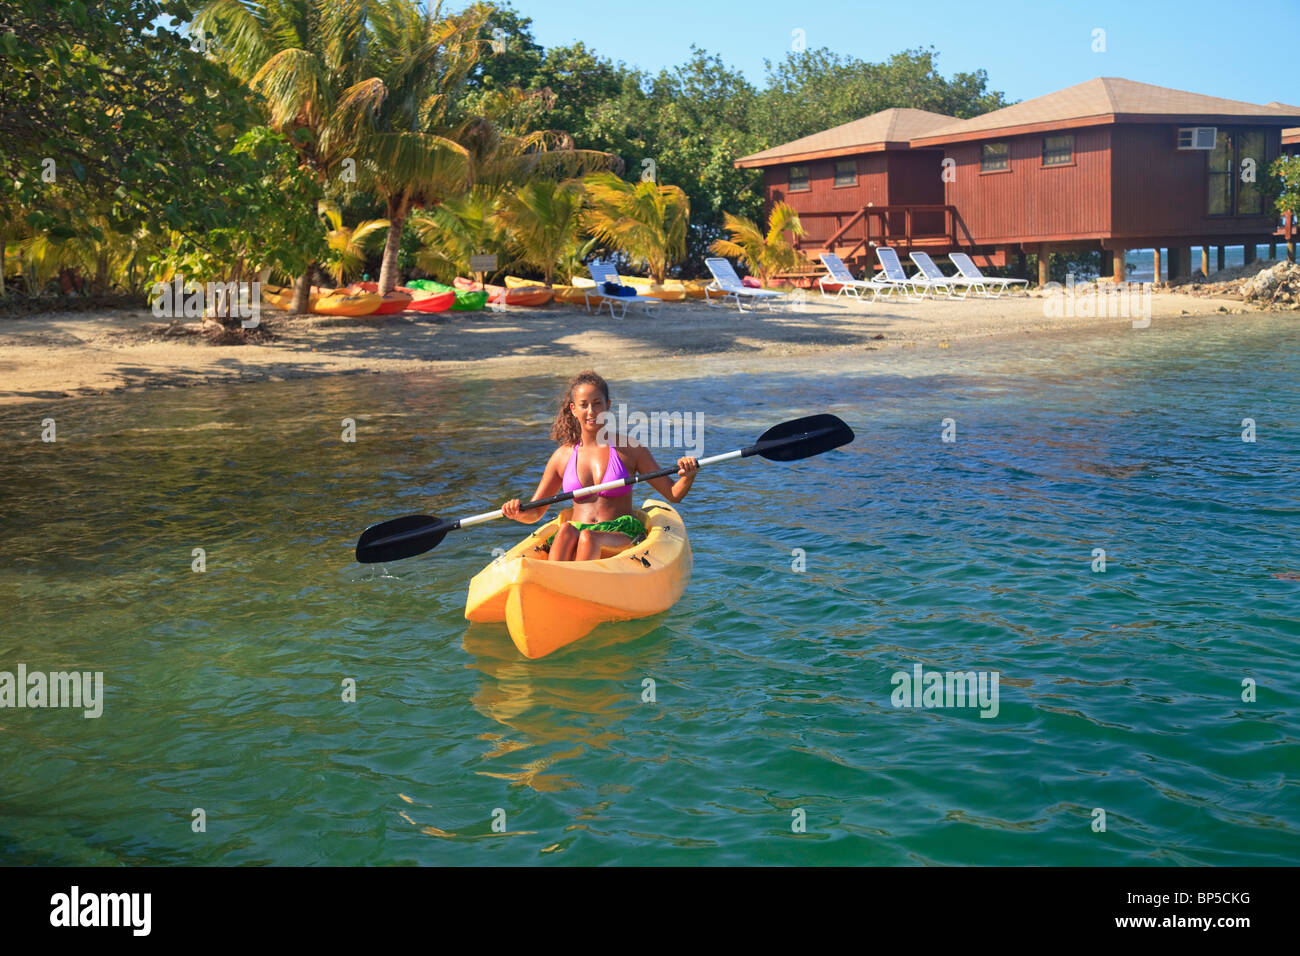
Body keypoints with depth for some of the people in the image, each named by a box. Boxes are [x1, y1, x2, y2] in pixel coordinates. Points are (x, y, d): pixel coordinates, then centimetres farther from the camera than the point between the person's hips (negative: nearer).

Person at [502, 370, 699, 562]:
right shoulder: (563, 456, 9)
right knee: (565, 531, -33)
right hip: (577, 534, 2)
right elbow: (534, 513, 13)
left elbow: (673, 494, 5)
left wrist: (687, 477, -17)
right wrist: (518, 512, -10)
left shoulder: (629, 449, 4)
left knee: (588, 538, -35)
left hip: (622, 534, -2)